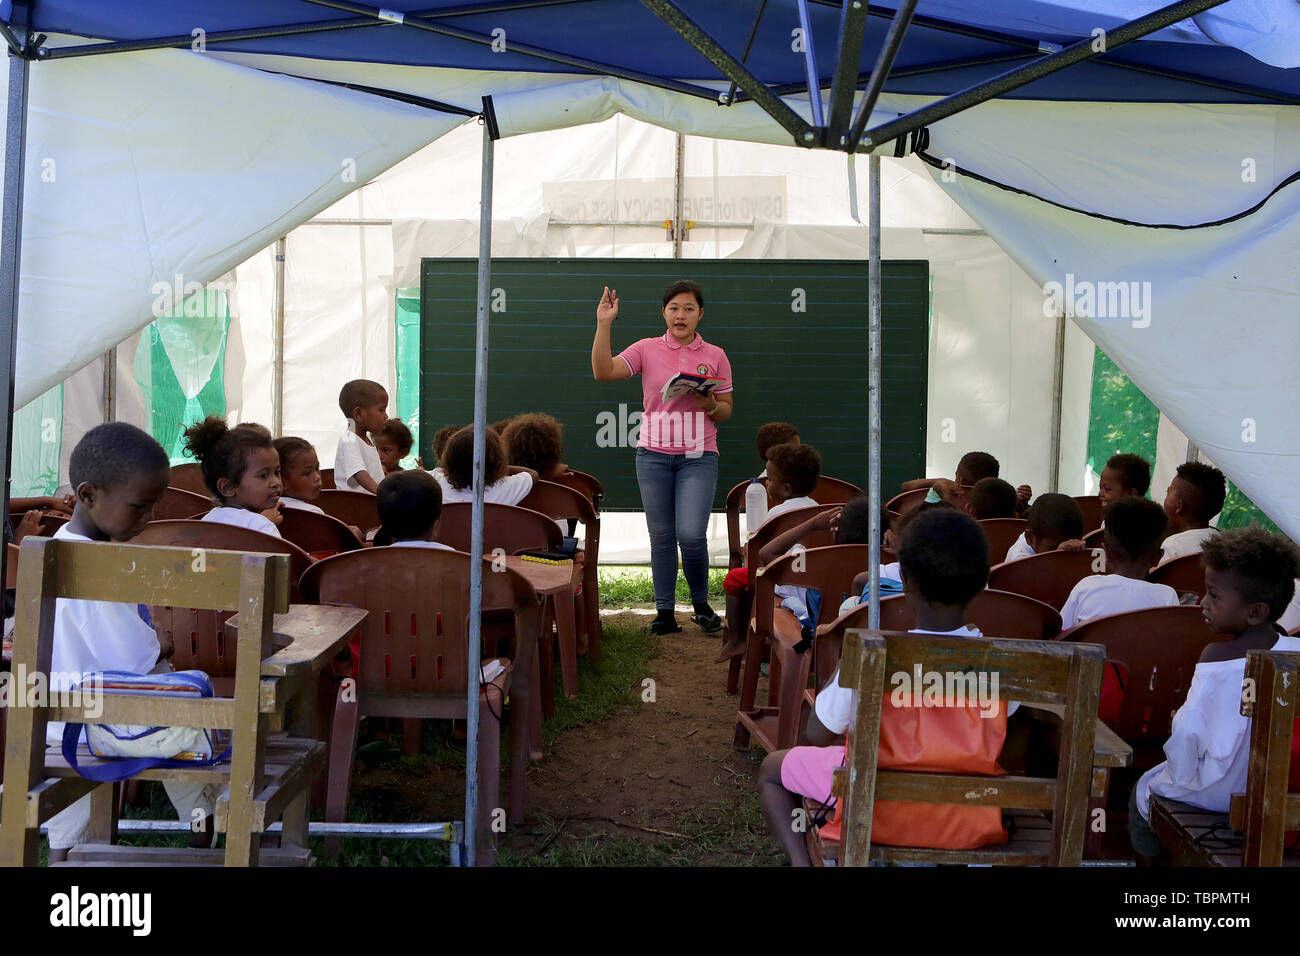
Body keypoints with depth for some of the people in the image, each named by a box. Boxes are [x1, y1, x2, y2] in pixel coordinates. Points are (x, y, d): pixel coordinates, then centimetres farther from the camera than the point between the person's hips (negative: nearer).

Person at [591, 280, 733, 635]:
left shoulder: (715, 356, 7)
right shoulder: (647, 349, 5)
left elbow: (726, 411, 11)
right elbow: (603, 372, -9)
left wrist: (709, 405, -11)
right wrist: (604, 325, -14)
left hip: (698, 456, -1)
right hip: (654, 453, 1)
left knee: (691, 534, -12)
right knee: (661, 537, 4)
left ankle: (701, 605, 12)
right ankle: (665, 613, 14)